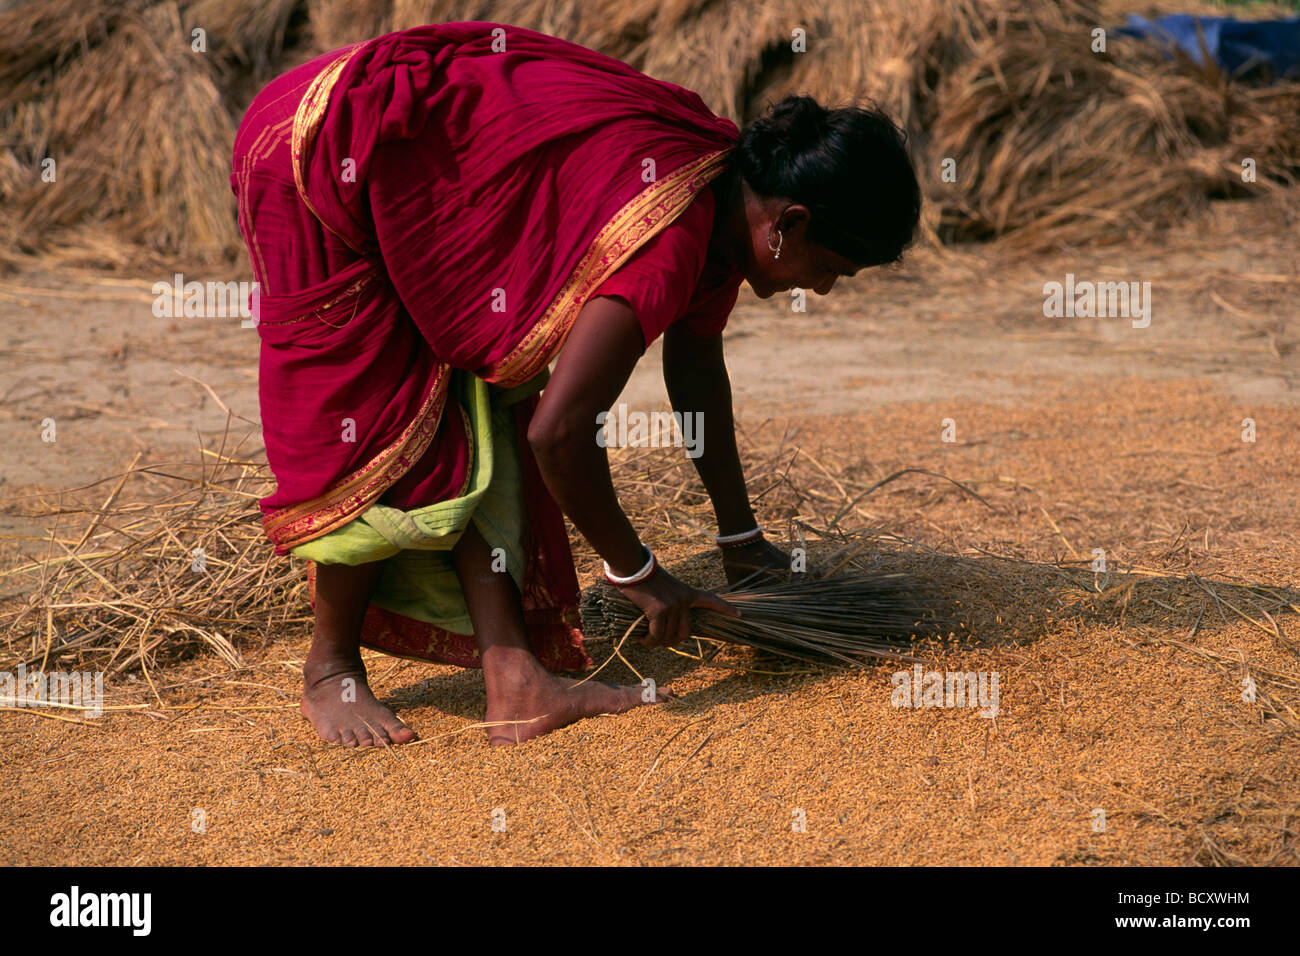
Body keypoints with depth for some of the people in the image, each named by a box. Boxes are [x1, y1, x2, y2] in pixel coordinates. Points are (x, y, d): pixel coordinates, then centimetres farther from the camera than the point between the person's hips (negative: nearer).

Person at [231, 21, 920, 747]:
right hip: (321, 155, -9)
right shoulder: (672, 234, -30)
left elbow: (696, 363, 14)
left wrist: (742, 538, 21)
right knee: (377, 438, -3)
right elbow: (560, 431, -31)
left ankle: (516, 682, 3)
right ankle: (331, 670, 16)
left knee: (488, 422, 3)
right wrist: (638, 573, -15)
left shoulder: (729, 189, -1)